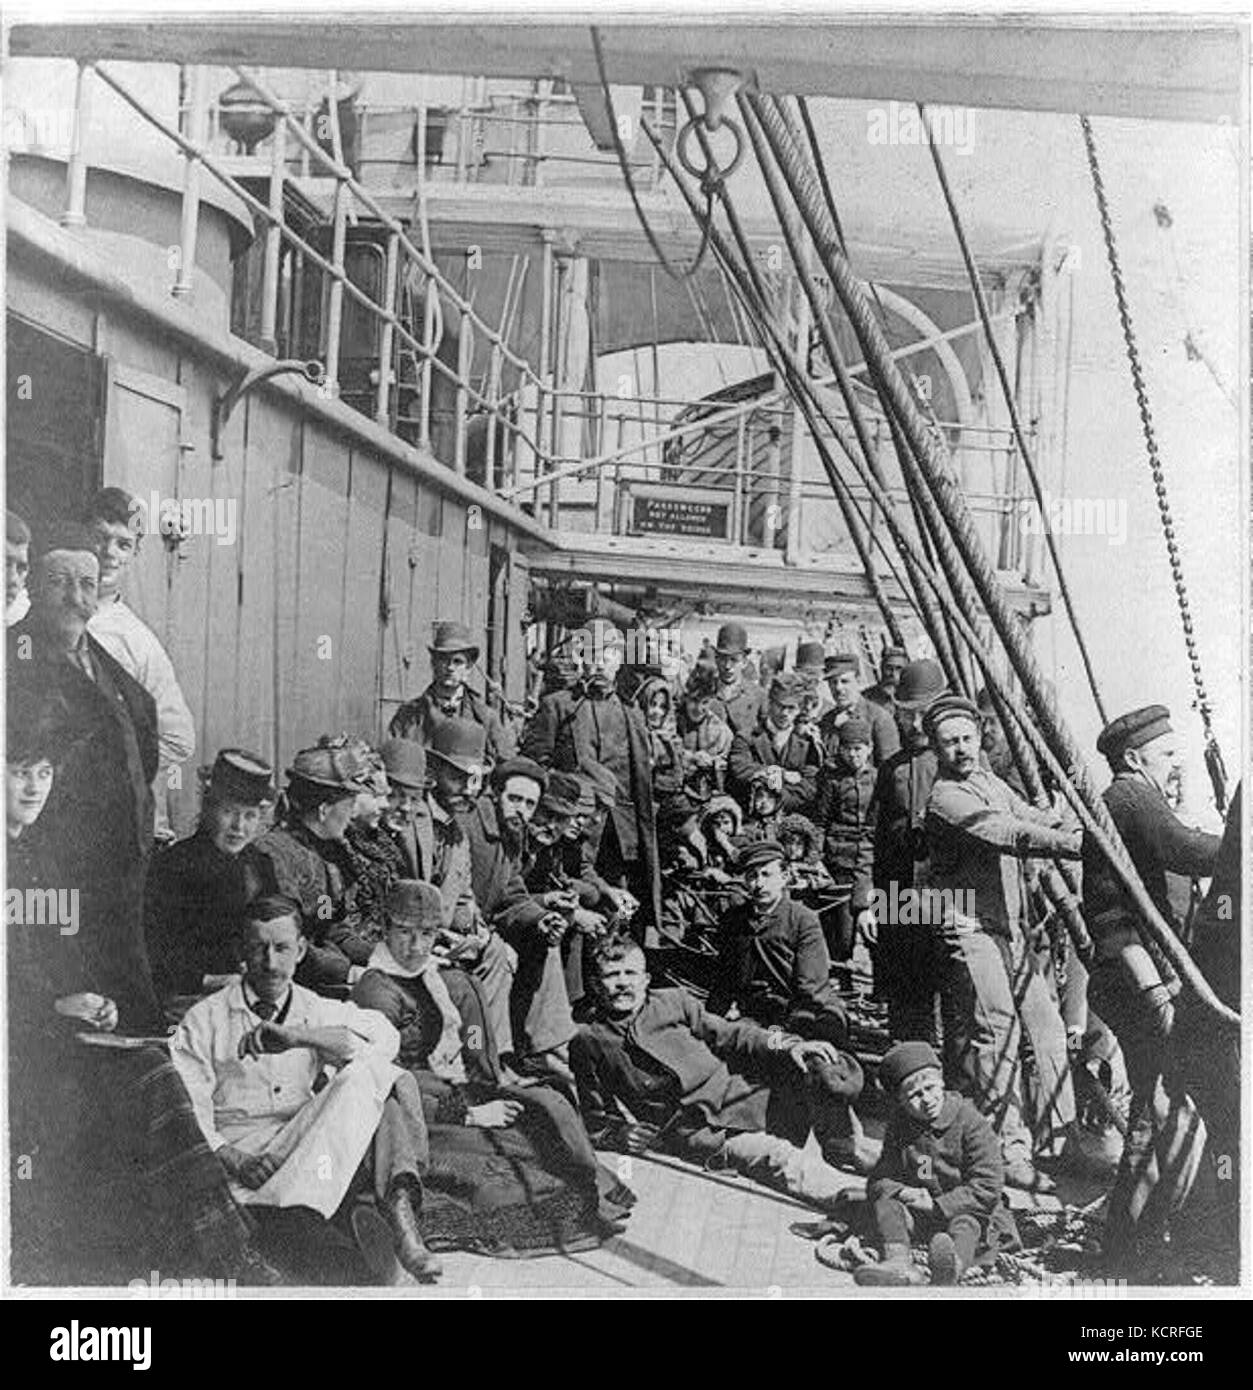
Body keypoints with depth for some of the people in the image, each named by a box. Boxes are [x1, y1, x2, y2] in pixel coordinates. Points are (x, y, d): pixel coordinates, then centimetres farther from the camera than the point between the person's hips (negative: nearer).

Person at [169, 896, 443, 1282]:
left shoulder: (318, 1011, 16)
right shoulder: (204, 1020, 9)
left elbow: (385, 1038, -6)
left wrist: (295, 1037, -20)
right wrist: (232, 1159, -20)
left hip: (311, 1154, 4)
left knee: (380, 1077, -24)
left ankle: (399, 1205, -40)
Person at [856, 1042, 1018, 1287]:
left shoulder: (970, 1122, -12)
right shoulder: (899, 1129, 4)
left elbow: (988, 1188, -16)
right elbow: (879, 1181, 6)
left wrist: (938, 1206, -20)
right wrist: (903, 1192, -18)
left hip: (966, 1208, -5)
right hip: (920, 1213, 5)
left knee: (965, 1223, -37)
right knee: (885, 1203, -20)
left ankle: (952, 1268, -73)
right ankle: (899, 1262, -48)